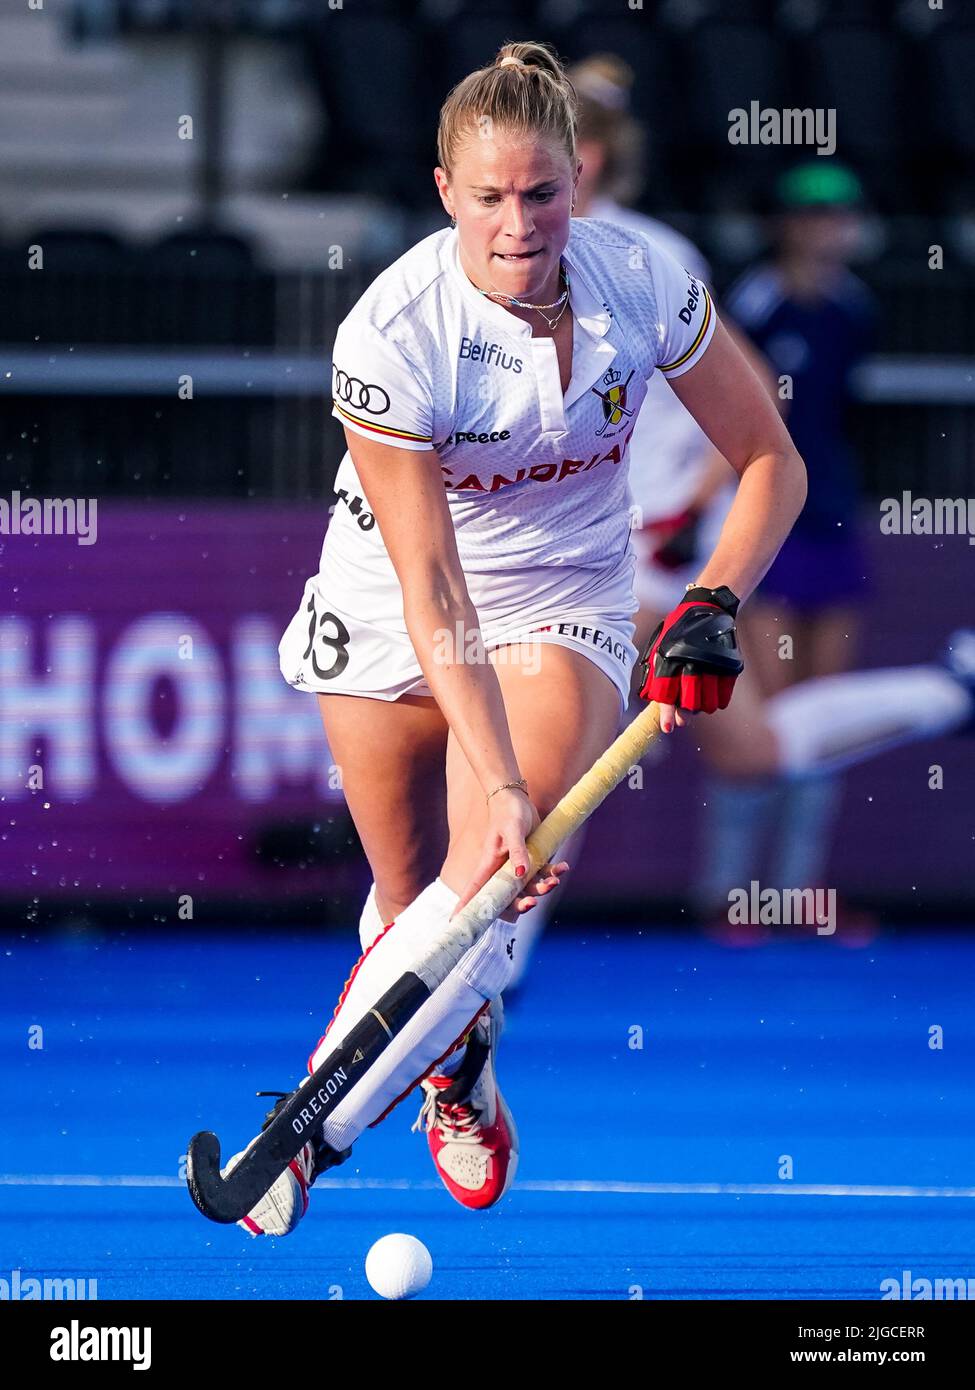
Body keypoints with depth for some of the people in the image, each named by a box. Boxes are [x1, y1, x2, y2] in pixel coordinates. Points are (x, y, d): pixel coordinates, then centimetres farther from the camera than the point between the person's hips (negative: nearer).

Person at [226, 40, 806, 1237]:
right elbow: (432, 592, -27)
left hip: (565, 606, 1)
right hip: (388, 609, -1)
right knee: (414, 900, 4)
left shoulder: (643, 286, -18)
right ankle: (456, 1076, 37)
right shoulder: (390, 333, -26)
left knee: (485, 891, -22)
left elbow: (770, 463, -3)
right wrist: (504, 787, -34)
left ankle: (310, 1134, -15)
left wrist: (713, 605, -20)